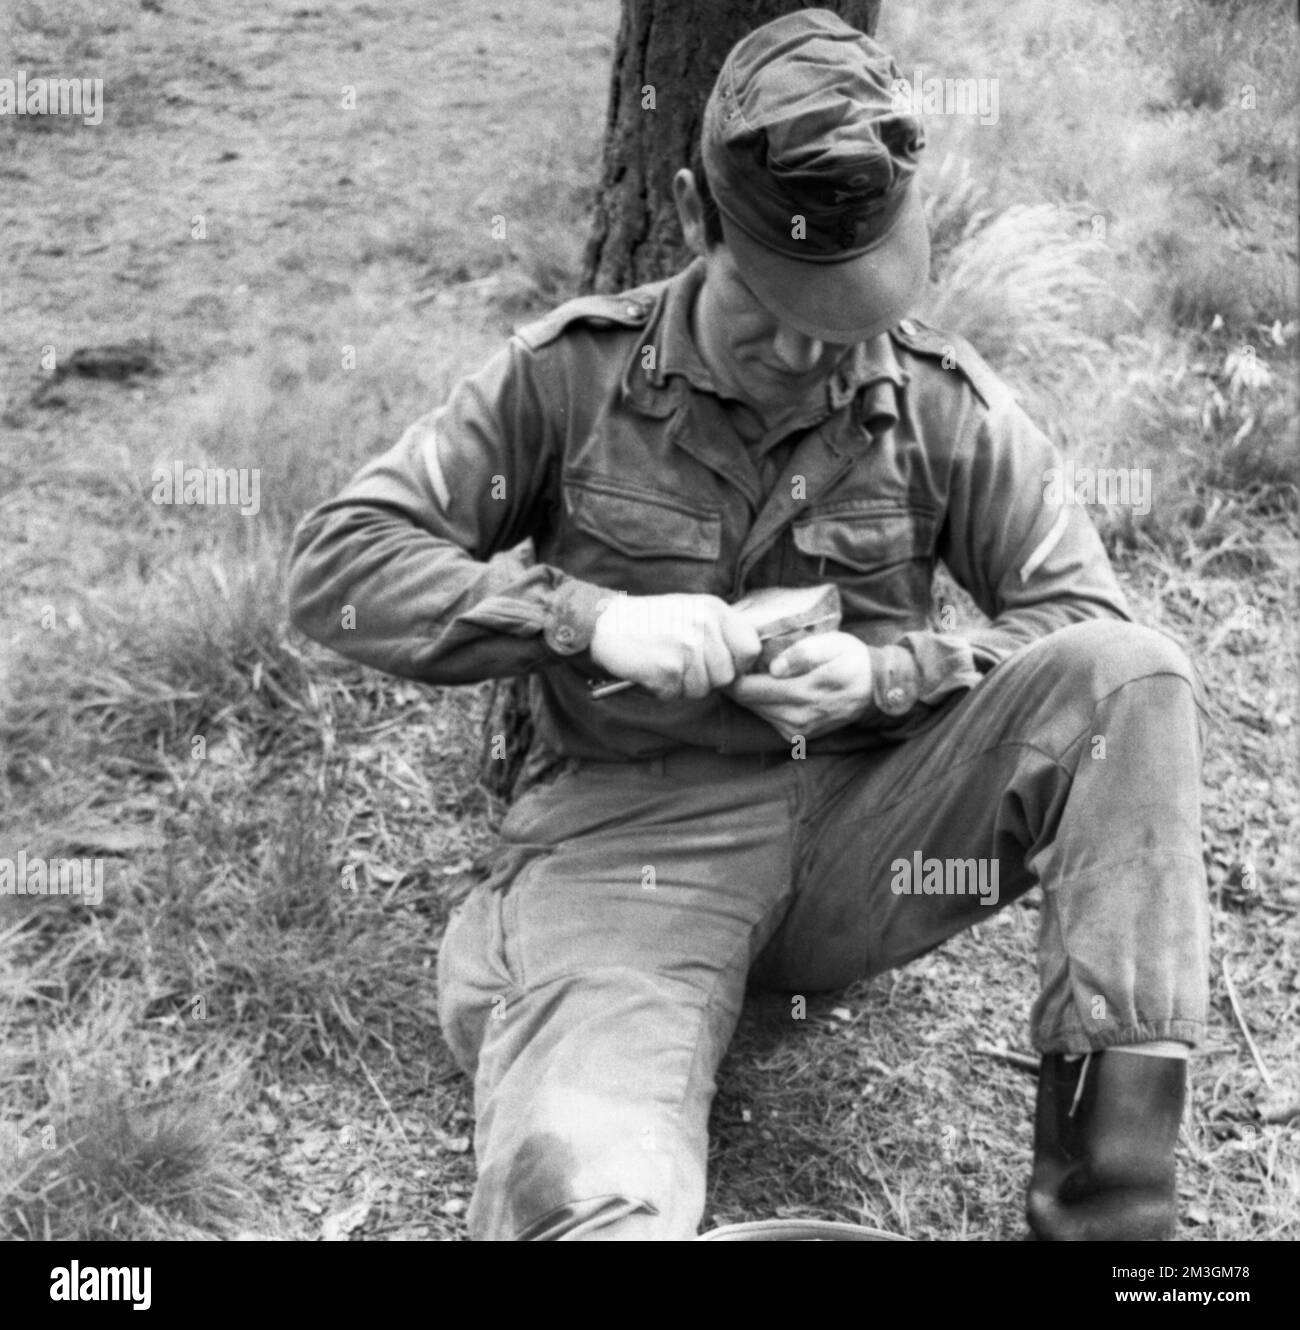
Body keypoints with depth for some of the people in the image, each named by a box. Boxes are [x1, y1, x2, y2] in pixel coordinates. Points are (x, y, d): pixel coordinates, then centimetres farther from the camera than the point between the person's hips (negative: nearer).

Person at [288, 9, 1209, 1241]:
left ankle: (1107, 1182, -22)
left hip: (862, 832, 5)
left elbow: (1082, 616, 5)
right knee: (583, 1188, -39)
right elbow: (337, 564, -5)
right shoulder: (569, 373, -2)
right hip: (630, 832, -4)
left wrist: (892, 672, -15)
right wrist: (584, 616, -20)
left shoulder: (942, 400, 2)